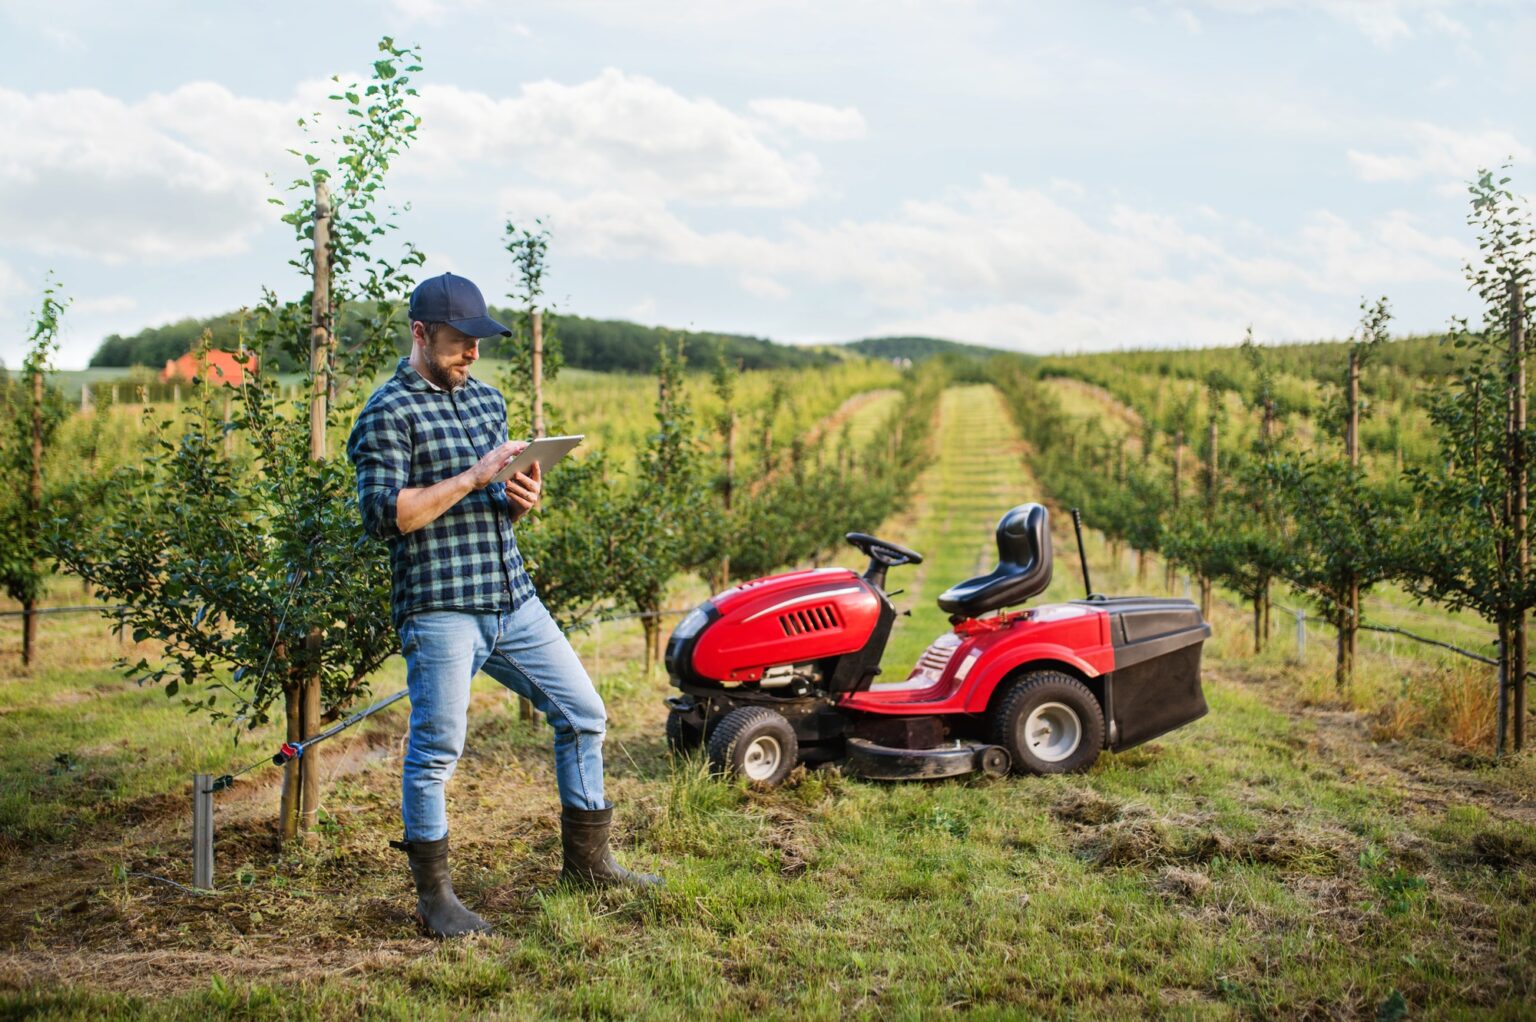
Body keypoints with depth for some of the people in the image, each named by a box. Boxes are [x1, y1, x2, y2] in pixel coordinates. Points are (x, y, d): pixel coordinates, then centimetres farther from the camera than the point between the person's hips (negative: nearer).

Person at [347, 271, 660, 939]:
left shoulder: (488, 400, 17)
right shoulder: (388, 413, -6)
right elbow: (383, 515, -16)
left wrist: (521, 500, 2)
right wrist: (472, 478, -19)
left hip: (515, 600, 8)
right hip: (439, 608, -7)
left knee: (583, 713, 10)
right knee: (436, 749, -2)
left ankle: (586, 859, 24)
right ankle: (434, 895, 13)